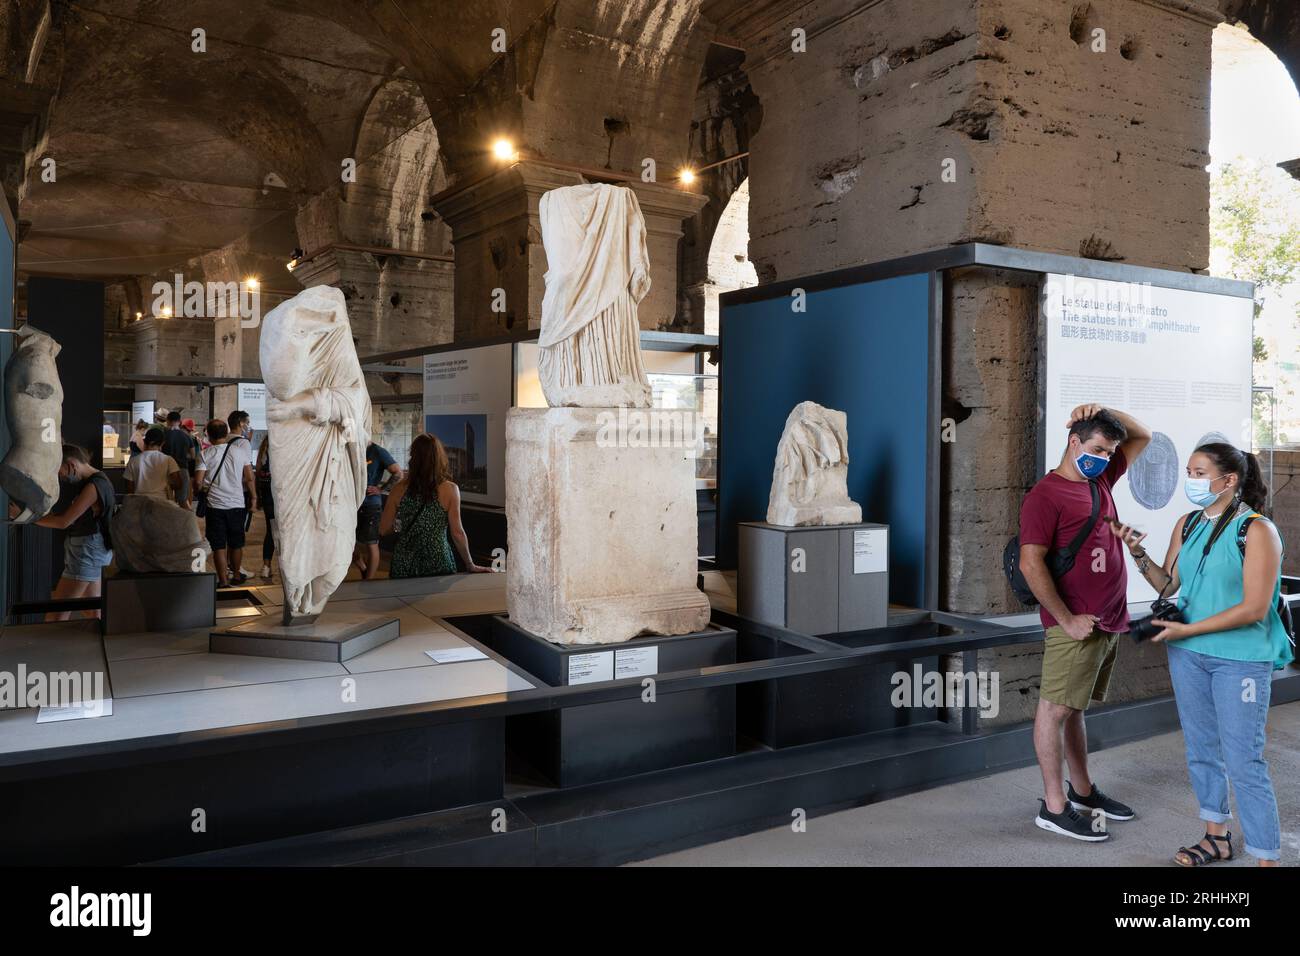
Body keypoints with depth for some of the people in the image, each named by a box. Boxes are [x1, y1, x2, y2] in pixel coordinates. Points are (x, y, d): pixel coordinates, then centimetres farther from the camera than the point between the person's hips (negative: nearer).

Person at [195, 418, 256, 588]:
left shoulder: (206, 454, -7)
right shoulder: (240, 450, -1)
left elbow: (198, 481, -12)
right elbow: (249, 478, 0)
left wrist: (205, 488, 9)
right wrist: (252, 497, 13)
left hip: (215, 505, -2)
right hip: (237, 504, 2)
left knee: (219, 545, 4)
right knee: (236, 543, 16)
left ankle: (223, 580, 4)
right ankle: (236, 575, 30)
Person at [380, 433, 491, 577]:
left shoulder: (399, 489, -4)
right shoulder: (449, 489, -10)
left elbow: (383, 529, 1)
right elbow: (457, 533, -8)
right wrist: (471, 565, 3)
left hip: (403, 565, 2)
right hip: (438, 565, -2)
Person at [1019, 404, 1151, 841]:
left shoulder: (1101, 479, 13)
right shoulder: (1046, 494, -12)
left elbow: (1141, 436, 25)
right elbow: (1031, 564, -19)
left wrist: (1105, 412, 5)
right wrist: (1067, 620, -16)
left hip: (1110, 621, 8)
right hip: (1076, 624, -8)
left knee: (1075, 706, 17)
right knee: (1055, 707, -1)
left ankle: (1083, 790, 27)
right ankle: (1053, 806, 6)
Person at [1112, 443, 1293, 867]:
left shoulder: (1257, 530, -14)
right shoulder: (1187, 524, 5)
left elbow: (1253, 609, -17)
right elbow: (1168, 585, 9)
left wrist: (1187, 630, -16)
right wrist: (1138, 553, -7)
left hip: (1241, 661, -6)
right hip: (1188, 655, 6)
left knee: (1243, 763, -3)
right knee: (1201, 751, 17)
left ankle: (1267, 857, 10)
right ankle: (1217, 837, 34)